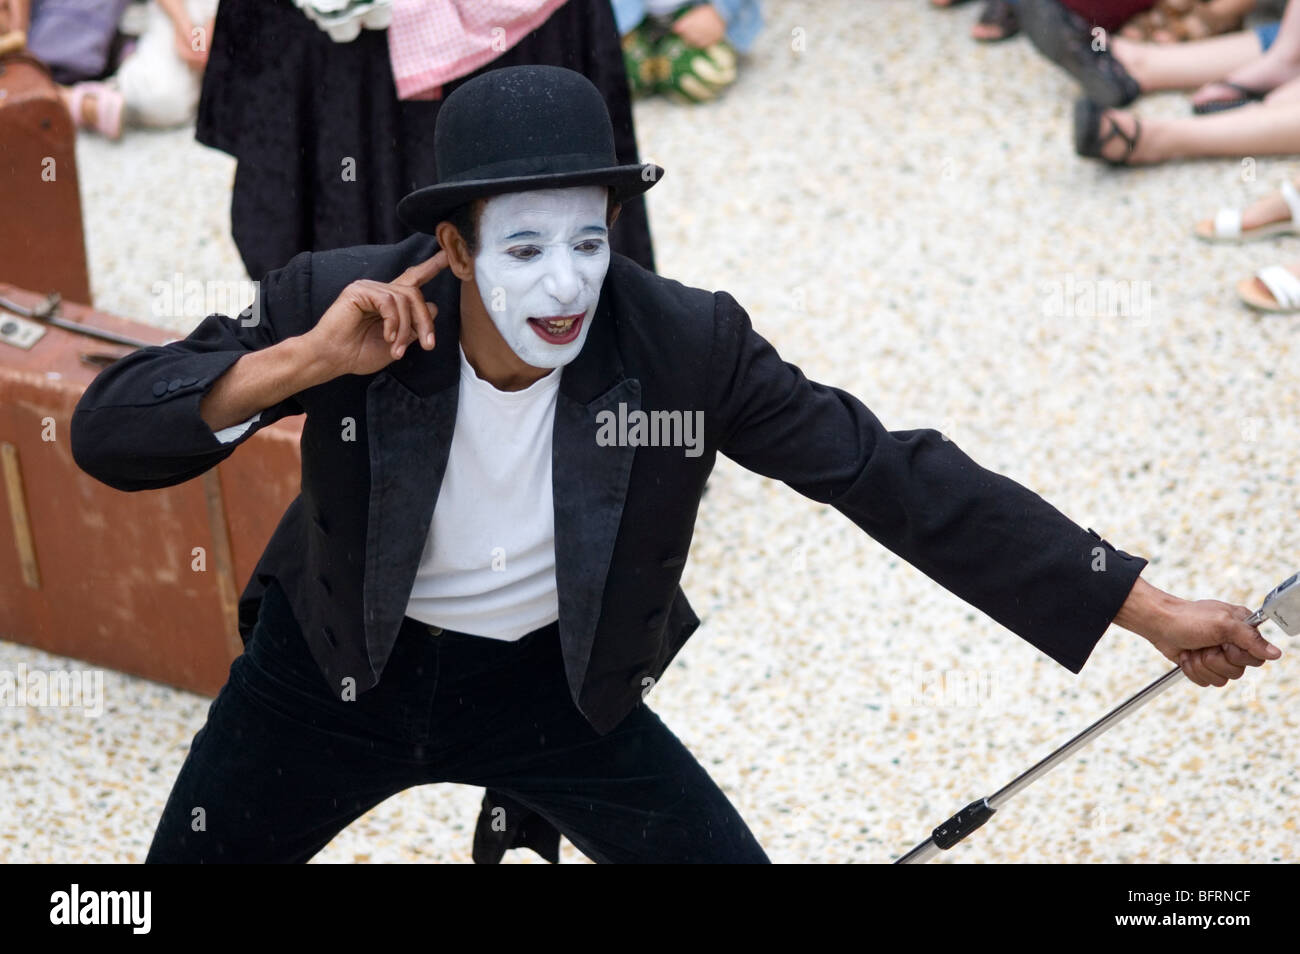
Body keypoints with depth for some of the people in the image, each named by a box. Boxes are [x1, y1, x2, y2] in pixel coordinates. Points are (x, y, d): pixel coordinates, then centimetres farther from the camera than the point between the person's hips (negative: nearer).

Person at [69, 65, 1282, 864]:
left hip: (557, 685, 1)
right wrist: (304, 362, -43)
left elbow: (896, 478, -22)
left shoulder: (686, 345, -26)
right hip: (334, 673, 0)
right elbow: (105, 433, -26)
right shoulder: (332, 305, -27)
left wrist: (1152, 610, -22)